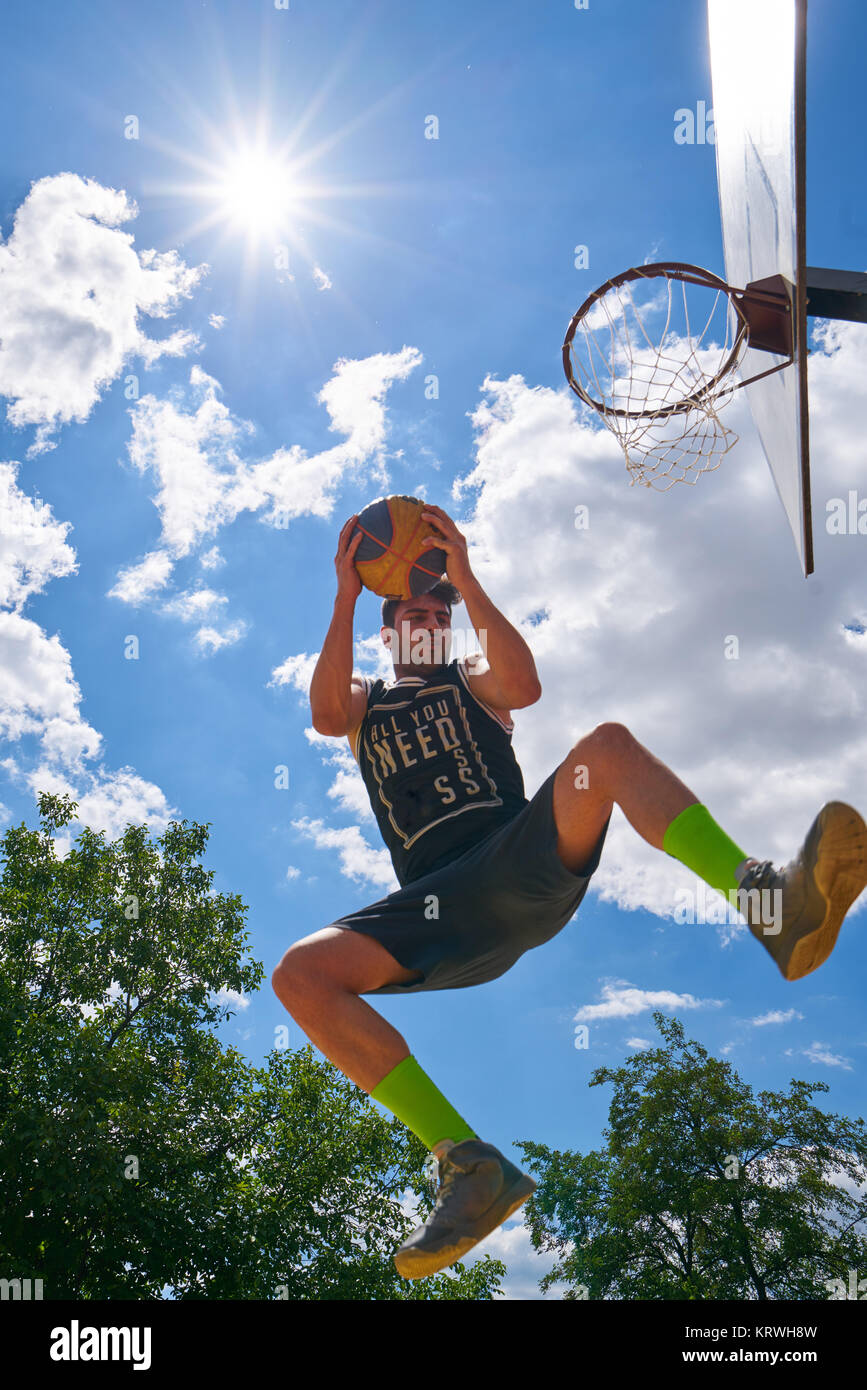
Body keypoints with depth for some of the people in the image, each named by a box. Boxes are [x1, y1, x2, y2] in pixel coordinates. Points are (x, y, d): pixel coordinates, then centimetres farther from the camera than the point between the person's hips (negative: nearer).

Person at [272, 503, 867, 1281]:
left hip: (528, 864, -1)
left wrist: (464, 578, -5)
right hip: (442, 907, 1)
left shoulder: (471, 683, 25)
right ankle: (469, 1164, -28)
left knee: (607, 745, -28)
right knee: (300, 973, -24)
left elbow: (525, 686, -2)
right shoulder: (364, 704, 26)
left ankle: (768, 905, -47)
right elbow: (326, 714, -1)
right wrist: (347, 596, -3)